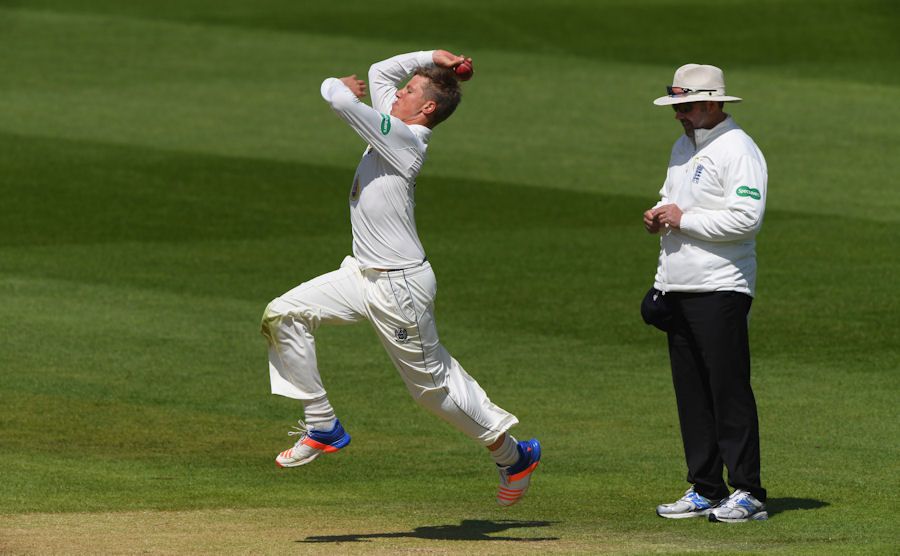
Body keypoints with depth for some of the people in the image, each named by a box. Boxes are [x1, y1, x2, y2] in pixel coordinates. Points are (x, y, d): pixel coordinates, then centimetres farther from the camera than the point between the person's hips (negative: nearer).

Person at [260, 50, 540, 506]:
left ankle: (513, 454, 20)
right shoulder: (393, 125, 8)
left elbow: (338, 97, -27)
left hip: (400, 285, -9)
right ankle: (322, 426, 1)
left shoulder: (404, 139, -19)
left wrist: (342, 88, -4)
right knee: (282, 315, -4)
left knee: (433, 382, 3)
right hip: (363, 276, 9)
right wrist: (432, 57, 13)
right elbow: (379, 71, 24)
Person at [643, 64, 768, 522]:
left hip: (720, 289, -9)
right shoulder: (683, 147, 18)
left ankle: (747, 492, -8)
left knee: (729, 389, -10)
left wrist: (684, 220, -15)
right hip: (677, 287, 9)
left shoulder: (738, 150, -10)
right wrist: (657, 218, 7)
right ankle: (704, 490, 13)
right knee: (690, 393, 9)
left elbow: (746, 218, -20)